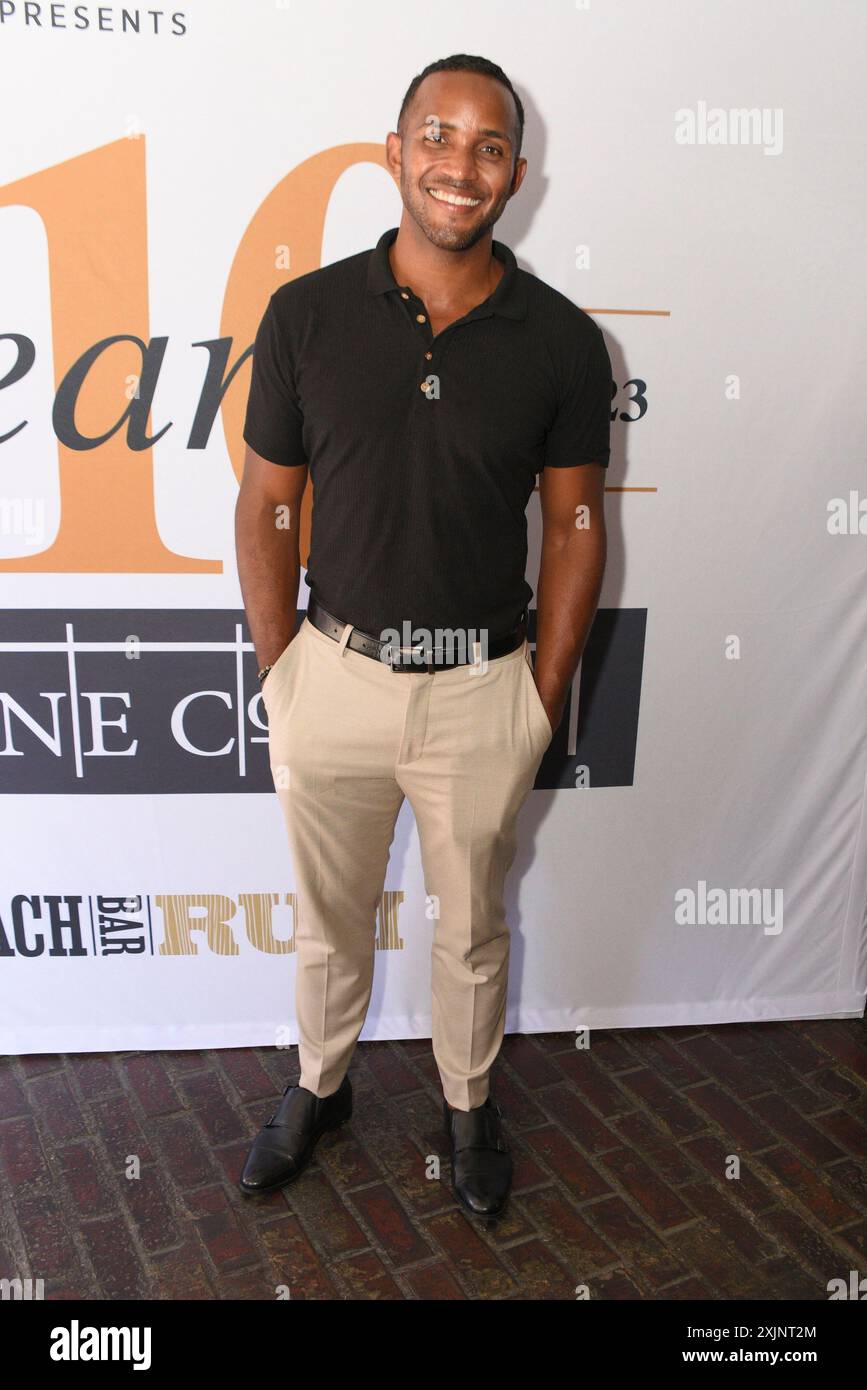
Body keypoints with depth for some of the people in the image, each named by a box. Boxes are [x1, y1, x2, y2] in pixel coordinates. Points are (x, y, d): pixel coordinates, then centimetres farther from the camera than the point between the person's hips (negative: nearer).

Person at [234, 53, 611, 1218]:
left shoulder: (561, 340, -6)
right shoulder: (306, 314, -6)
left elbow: (575, 524, 0)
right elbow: (267, 504, -1)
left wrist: (545, 698, -2)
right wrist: (279, 675, -2)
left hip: (485, 690, 0)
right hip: (335, 673, 1)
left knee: (473, 926, 19)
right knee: (328, 916, 20)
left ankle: (469, 1102, 45)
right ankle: (320, 1084, 47)